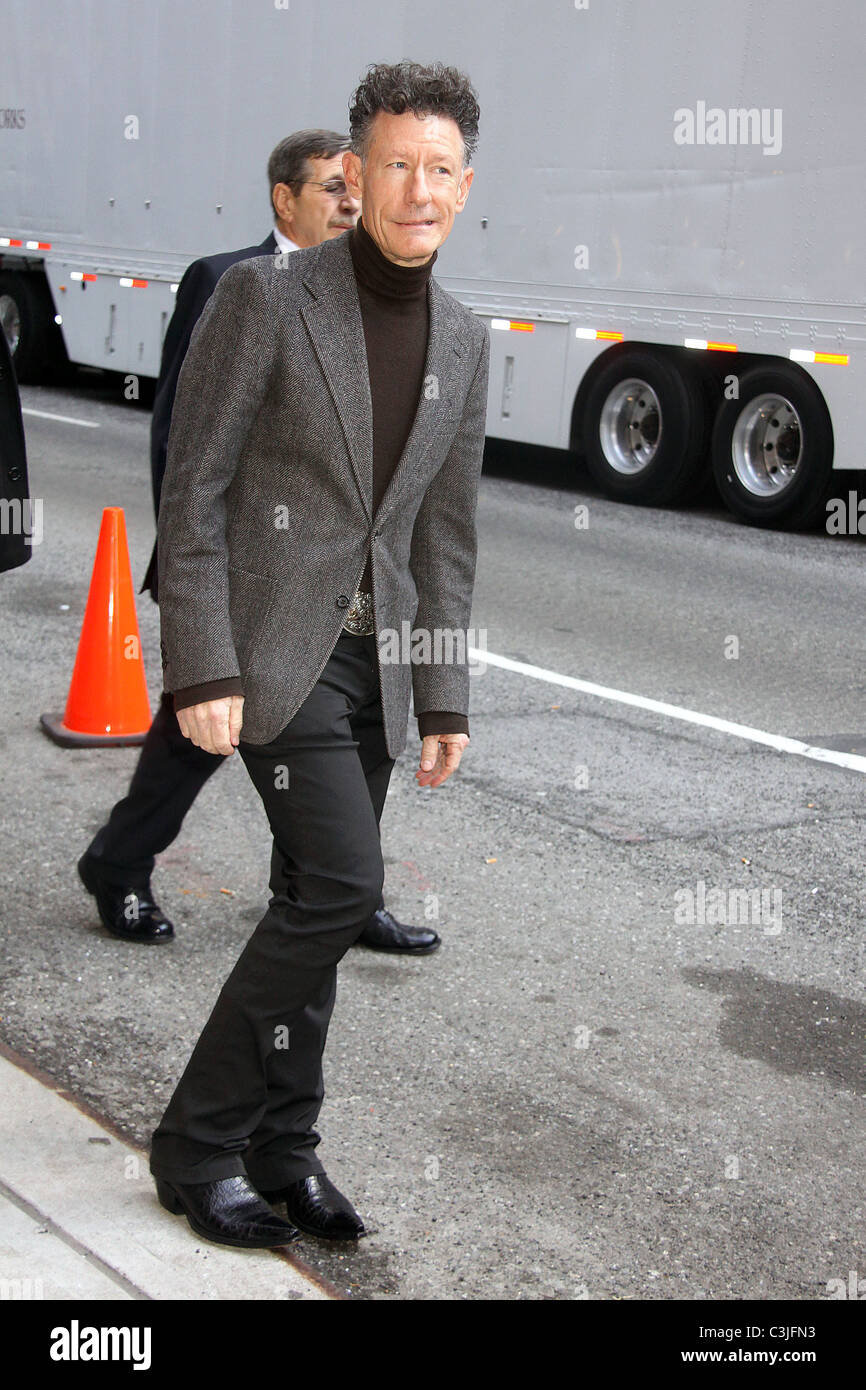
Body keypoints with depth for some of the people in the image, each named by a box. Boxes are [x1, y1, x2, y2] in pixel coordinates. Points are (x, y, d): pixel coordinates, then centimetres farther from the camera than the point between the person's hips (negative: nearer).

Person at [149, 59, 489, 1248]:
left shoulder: (464, 342, 10)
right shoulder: (265, 298, -7)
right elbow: (193, 490, -9)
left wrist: (446, 698, 11)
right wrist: (203, 671, -15)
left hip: (375, 659, 6)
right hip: (272, 647, -6)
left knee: (313, 904, 10)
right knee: (341, 884, -14)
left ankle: (281, 1151, 22)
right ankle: (197, 1142, 2)